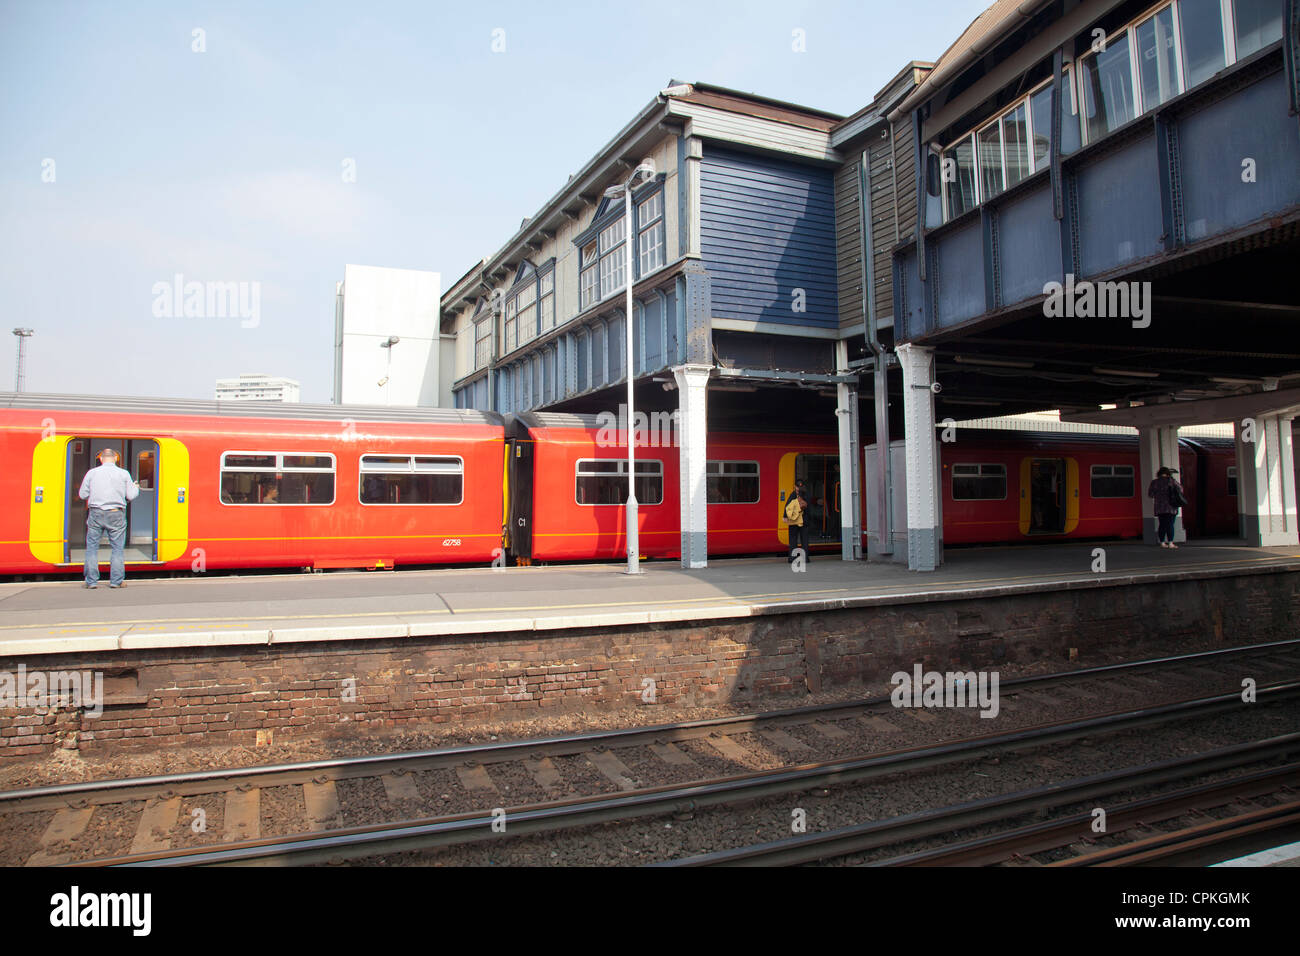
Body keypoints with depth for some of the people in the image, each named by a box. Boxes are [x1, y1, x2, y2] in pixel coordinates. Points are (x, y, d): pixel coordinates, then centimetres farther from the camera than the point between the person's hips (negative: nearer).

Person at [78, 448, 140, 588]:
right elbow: (131, 496, 1)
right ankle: (116, 580, 5)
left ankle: (91, 581, 9)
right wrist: (136, 487, 22)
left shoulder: (92, 473, 3)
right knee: (117, 548, 6)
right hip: (116, 514, -1)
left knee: (92, 547, 9)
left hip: (96, 513, 1)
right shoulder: (123, 474, 1)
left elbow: (83, 495, 6)